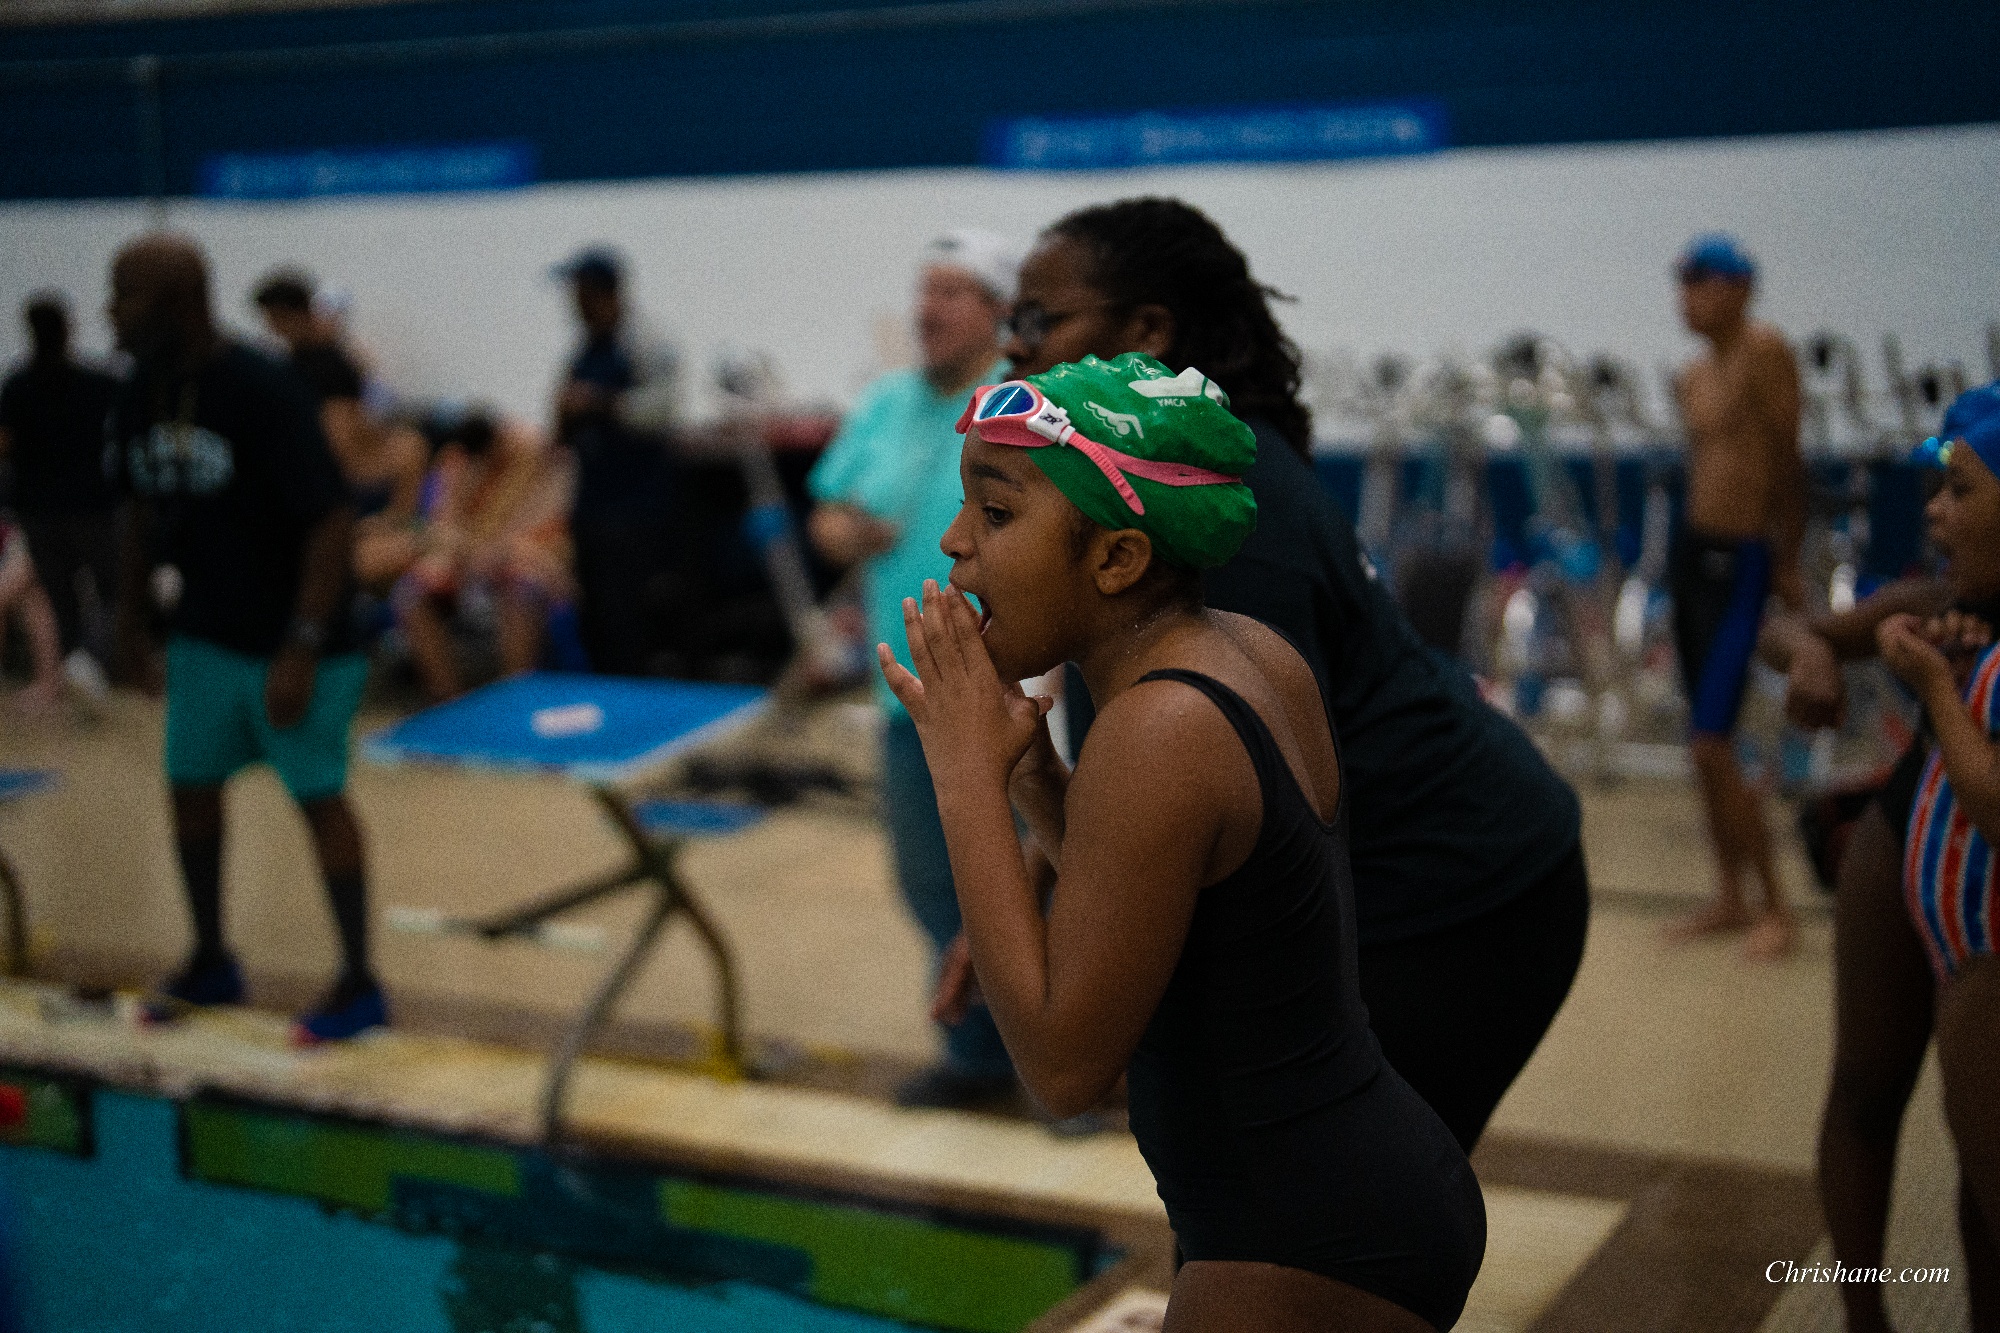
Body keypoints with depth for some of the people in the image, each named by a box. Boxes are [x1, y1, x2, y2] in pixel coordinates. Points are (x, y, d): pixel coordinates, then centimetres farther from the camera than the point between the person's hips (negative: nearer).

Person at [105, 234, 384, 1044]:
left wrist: (301, 650, -25)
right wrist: (130, 608, 12)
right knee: (190, 787, 11)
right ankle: (211, 963, 30)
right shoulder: (142, 397, 1)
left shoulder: (263, 392, -21)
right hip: (204, 636, 7)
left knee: (318, 797, 1)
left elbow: (332, 521, -22)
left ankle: (359, 984, 14)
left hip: (291, 645, -7)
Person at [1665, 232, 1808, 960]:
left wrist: (1786, 561, -12)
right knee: (1706, 742, 12)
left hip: (1741, 559, -8)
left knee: (1711, 745, -11)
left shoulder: (1765, 352, -12)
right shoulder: (1692, 378, 12)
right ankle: (1731, 897, 23)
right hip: (1692, 549, 8)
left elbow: (1788, 463, -14)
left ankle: (1777, 907, 2)